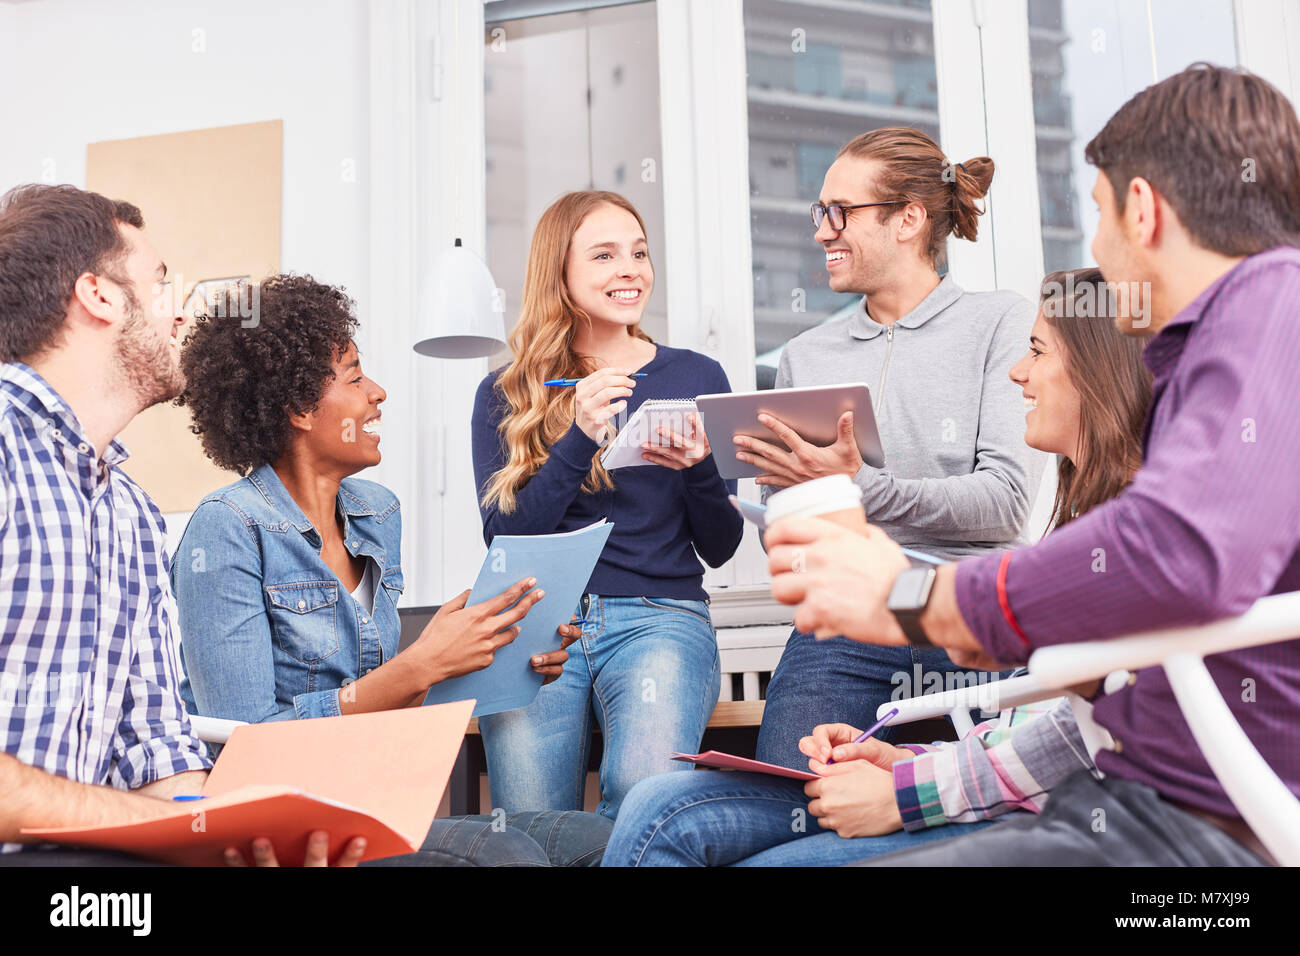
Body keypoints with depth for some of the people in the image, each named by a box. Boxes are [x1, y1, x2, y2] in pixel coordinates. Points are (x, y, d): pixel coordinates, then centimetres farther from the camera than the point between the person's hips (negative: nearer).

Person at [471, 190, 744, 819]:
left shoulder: (697, 377, 12)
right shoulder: (504, 395, 11)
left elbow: (719, 549, 12)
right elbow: (503, 537, -1)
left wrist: (698, 470, -9)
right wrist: (579, 440, -12)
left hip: (660, 618, 0)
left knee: (645, 794, -28)